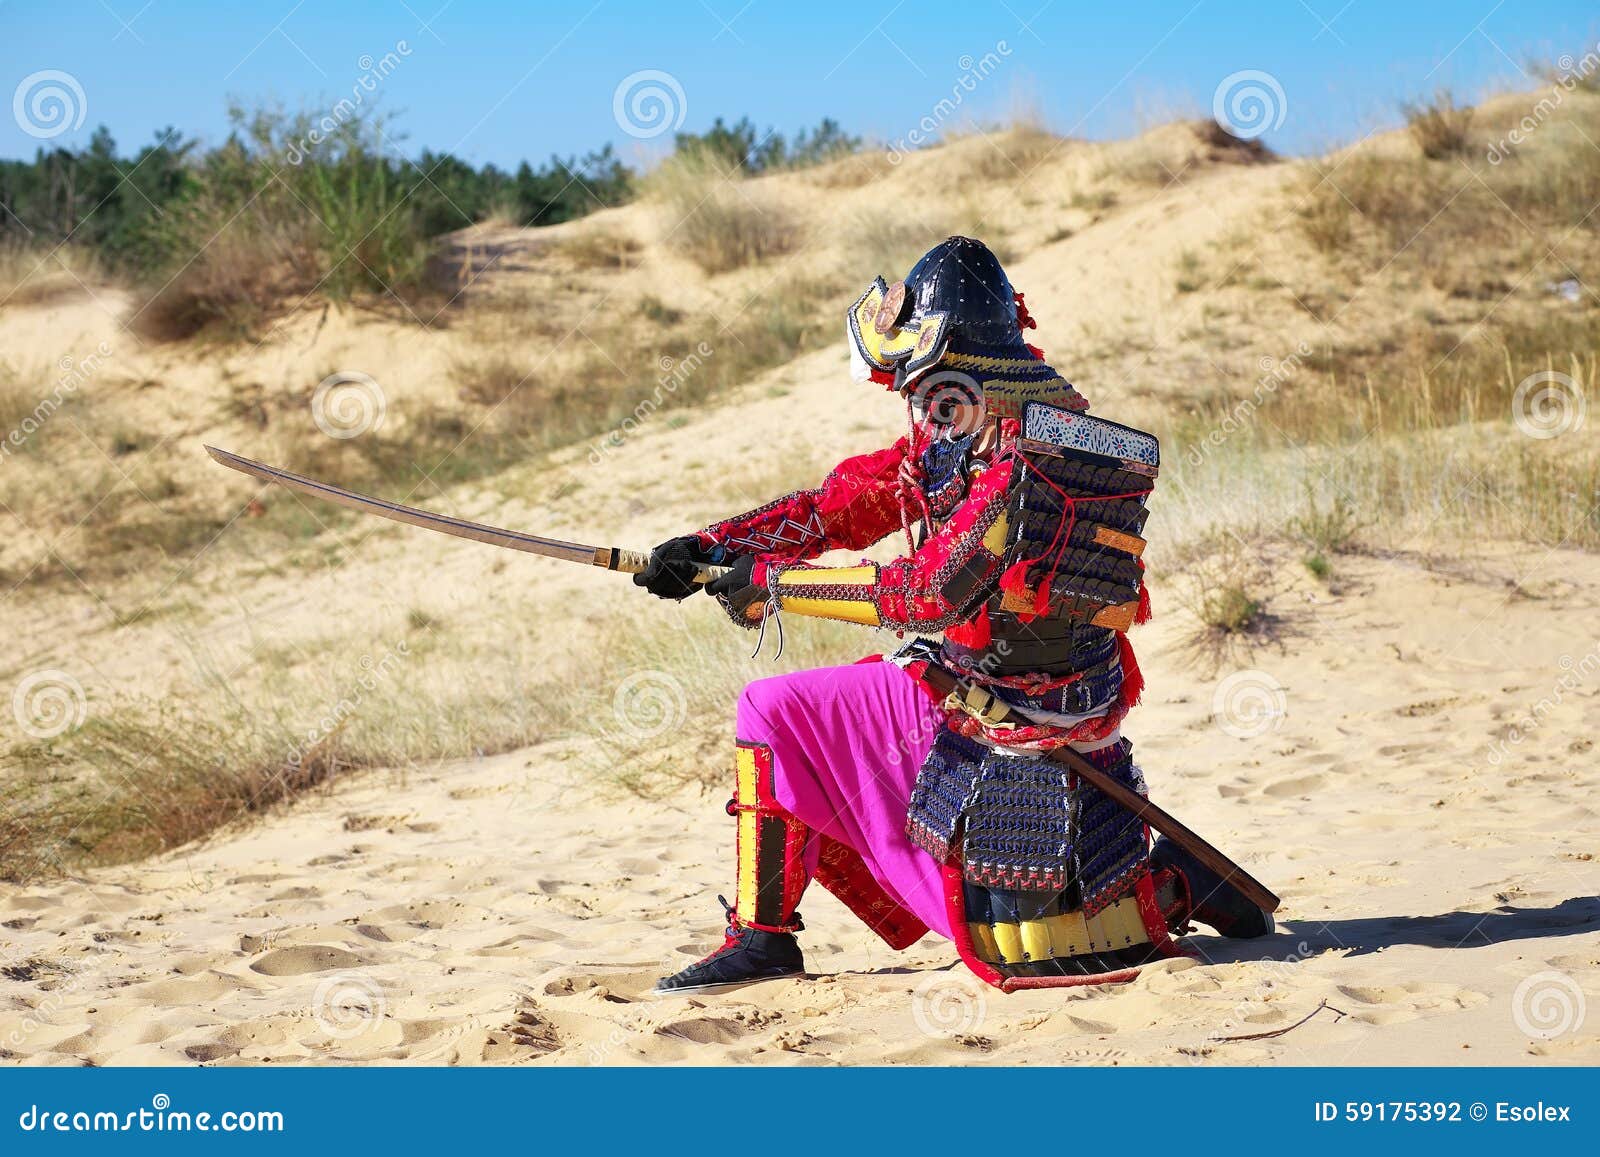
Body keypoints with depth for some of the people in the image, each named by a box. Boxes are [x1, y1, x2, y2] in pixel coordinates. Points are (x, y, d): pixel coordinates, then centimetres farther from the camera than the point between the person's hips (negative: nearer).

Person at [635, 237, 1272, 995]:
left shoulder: (1028, 469, -27)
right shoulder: (957, 435, 2)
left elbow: (930, 594, -29)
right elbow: (848, 500, 4)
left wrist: (772, 584, -23)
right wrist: (711, 547, -4)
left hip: (1022, 738, -9)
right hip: (950, 691, 9)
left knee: (1015, 956, -4)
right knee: (776, 713, 7)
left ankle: (1186, 883, 13)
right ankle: (762, 938, 13)